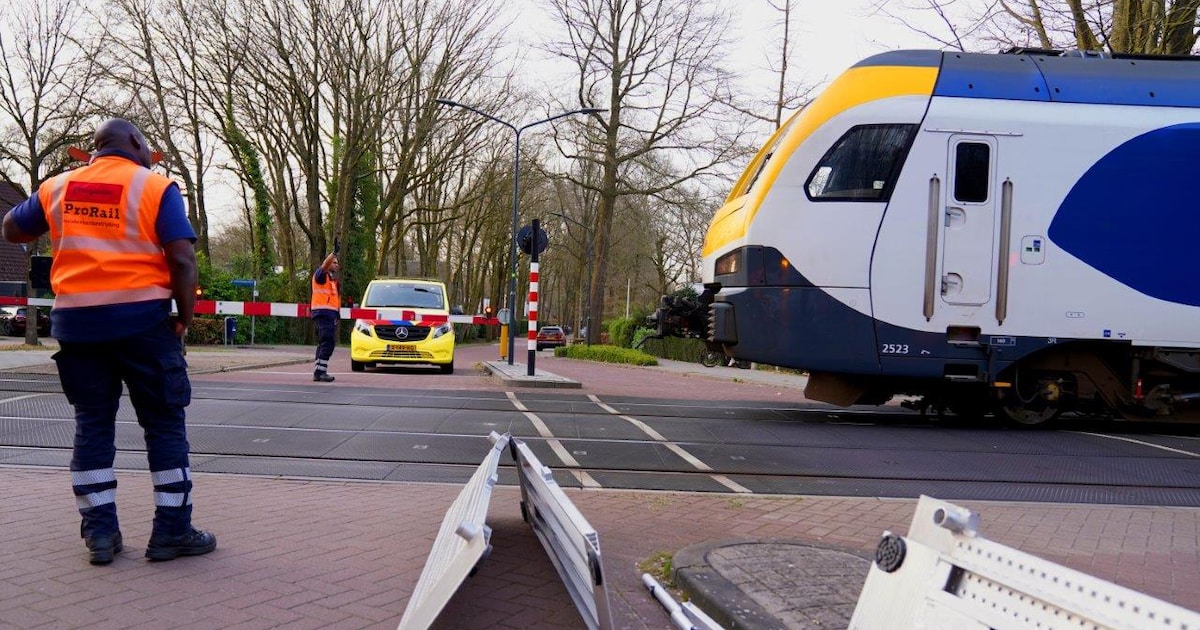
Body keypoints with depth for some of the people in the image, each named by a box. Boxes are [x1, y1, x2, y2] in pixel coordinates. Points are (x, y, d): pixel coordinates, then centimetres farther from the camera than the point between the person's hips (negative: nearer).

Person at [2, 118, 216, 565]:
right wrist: (185, 317, -3)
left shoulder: (57, 188, 9)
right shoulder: (155, 187, -4)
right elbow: (182, 260, -12)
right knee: (164, 425, 5)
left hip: (77, 321, 4)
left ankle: (100, 533, 12)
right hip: (142, 318, -4)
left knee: (92, 425, 12)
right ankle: (172, 531, 7)